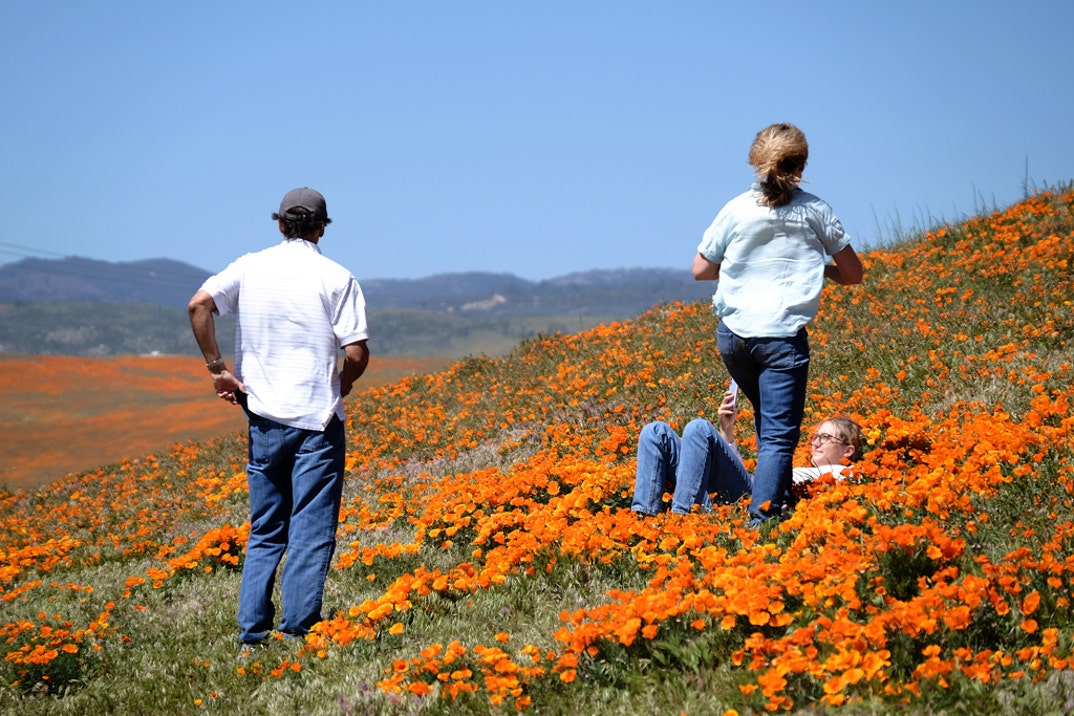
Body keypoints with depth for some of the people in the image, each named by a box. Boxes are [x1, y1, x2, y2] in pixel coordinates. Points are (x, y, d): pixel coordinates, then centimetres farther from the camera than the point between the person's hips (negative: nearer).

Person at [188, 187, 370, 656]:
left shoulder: (251, 267, 3)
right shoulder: (336, 278, -5)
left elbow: (199, 304, -10)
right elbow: (357, 354, -11)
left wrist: (217, 368, -3)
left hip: (264, 417, 4)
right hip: (318, 421, -3)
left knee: (264, 533, 12)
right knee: (311, 535, 1)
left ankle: (251, 639, 8)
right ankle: (296, 635, -2)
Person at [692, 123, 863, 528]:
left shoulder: (737, 209, 4)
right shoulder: (814, 210, 3)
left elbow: (700, 271, 9)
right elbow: (853, 274, 9)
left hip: (732, 334, 3)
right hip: (782, 336, -3)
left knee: (766, 415, 26)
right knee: (779, 433, -3)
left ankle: (778, 496, 26)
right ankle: (761, 517, -18)